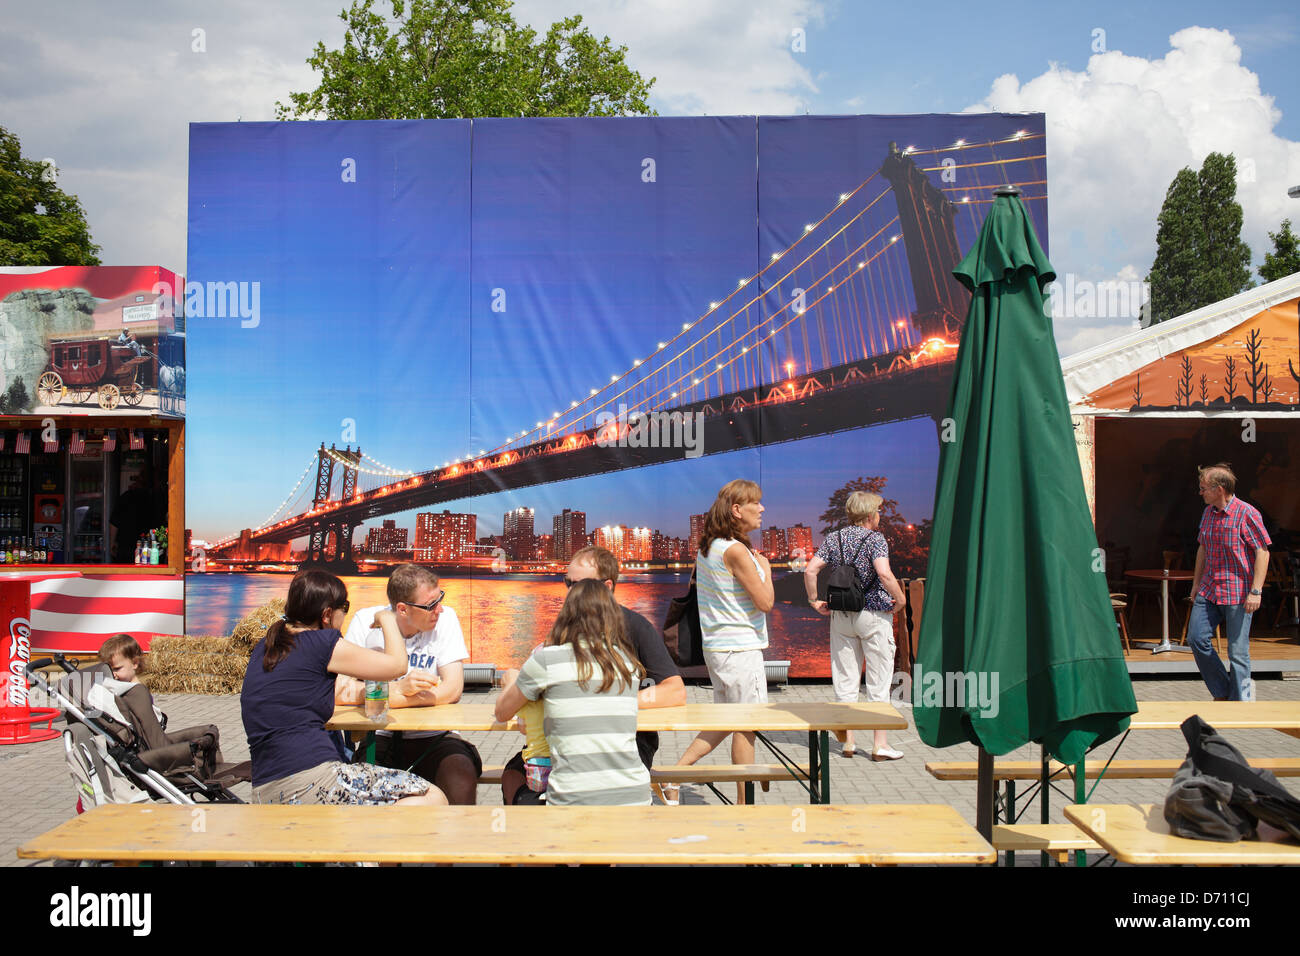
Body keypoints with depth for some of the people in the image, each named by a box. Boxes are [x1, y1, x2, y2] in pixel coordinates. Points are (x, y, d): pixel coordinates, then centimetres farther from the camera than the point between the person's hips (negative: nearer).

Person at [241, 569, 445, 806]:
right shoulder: (321, 643, -5)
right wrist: (387, 619, 20)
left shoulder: (264, 647, 19)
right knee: (431, 798, -9)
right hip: (312, 780, -8)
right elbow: (397, 664, 3)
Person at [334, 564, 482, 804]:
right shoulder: (365, 622, -3)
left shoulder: (445, 618, -3)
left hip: (433, 737, 0)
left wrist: (386, 697, -17)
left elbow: (452, 690, -12)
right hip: (381, 739, 1)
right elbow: (340, 692, -10)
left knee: (461, 780, -29)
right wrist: (400, 688, -21)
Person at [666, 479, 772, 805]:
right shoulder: (736, 551, -19)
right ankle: (744, 803, 11)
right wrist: (765, 567, 0)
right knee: (746, 726, 2)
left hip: (716, 646, 9)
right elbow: (765, 601, -17)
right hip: (740, 648, -9)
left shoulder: (707, 547, 9)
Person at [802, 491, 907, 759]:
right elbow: (884, 573, -24)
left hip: (841, 616, 4)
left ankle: (847, 741, 13)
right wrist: (900, 599, -10)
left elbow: (810, 570, -4)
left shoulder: (833, 539, 5)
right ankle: (880, 745, 5)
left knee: (845, 679, 9)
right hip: (874, 616, -4)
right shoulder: (875, 538, -9)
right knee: (879, 681, 3)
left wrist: (814, 601, 6)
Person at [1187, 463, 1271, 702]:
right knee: (1196, 639, 3)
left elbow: (1263, 552, -14)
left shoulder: (1247, 514, -12)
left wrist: (1256, 590, -19)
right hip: (1209, 591, 7)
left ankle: (1240, 700, 12)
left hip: (1238, 594, -7)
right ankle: (1222, 692, 19)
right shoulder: (1208, 513, 10)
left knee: (1238, 651, -1)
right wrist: (1196, 582, 21)